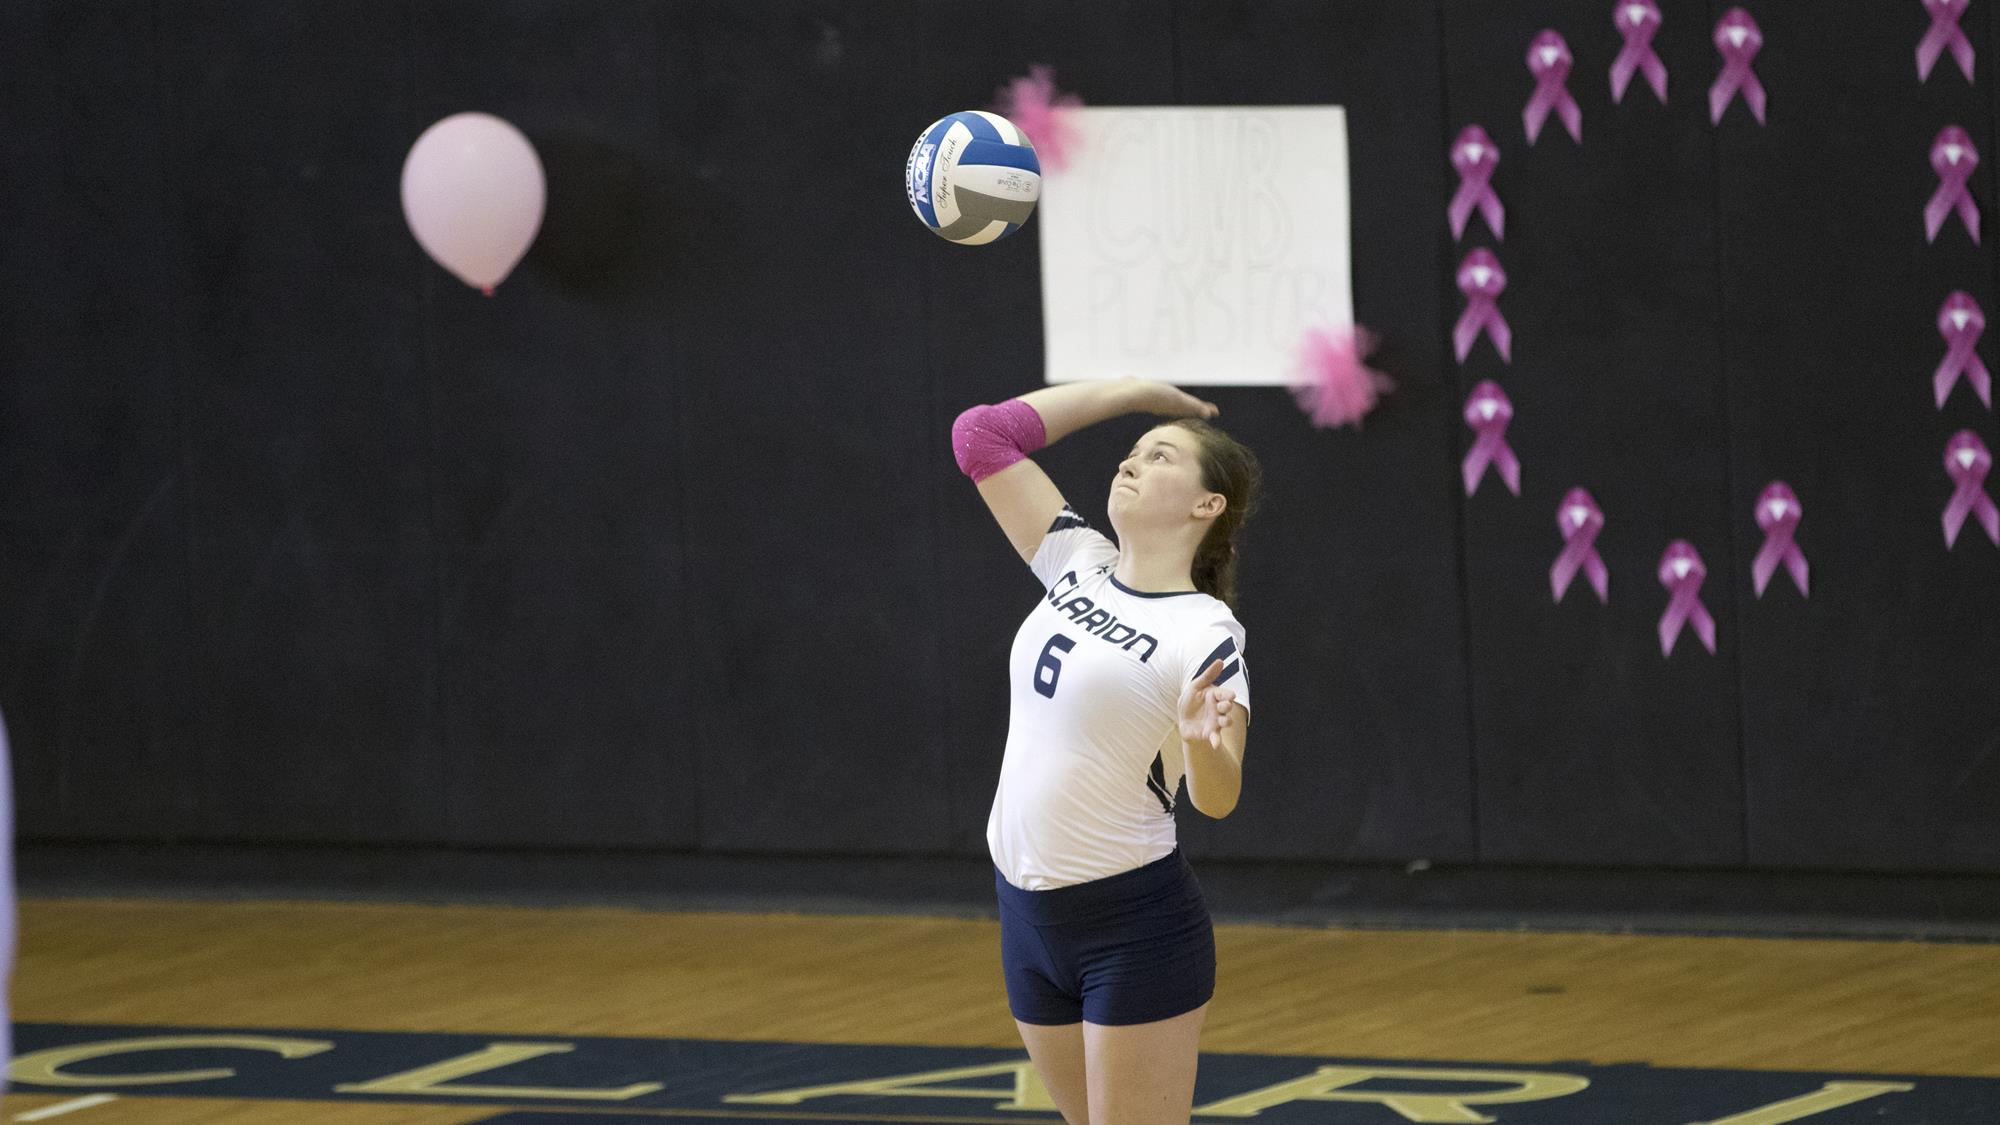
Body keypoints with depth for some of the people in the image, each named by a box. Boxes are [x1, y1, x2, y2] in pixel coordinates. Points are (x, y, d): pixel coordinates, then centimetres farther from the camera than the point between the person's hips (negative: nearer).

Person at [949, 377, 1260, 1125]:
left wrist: (1202, 742, -44)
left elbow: (1217, 798, -22)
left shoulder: (1205, 633, -13)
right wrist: (1134, 391, 10)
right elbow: (982, 437, 8)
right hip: (1030, 915, 7)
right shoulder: (1078, 569, 5)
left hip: (1135, 926, -7)